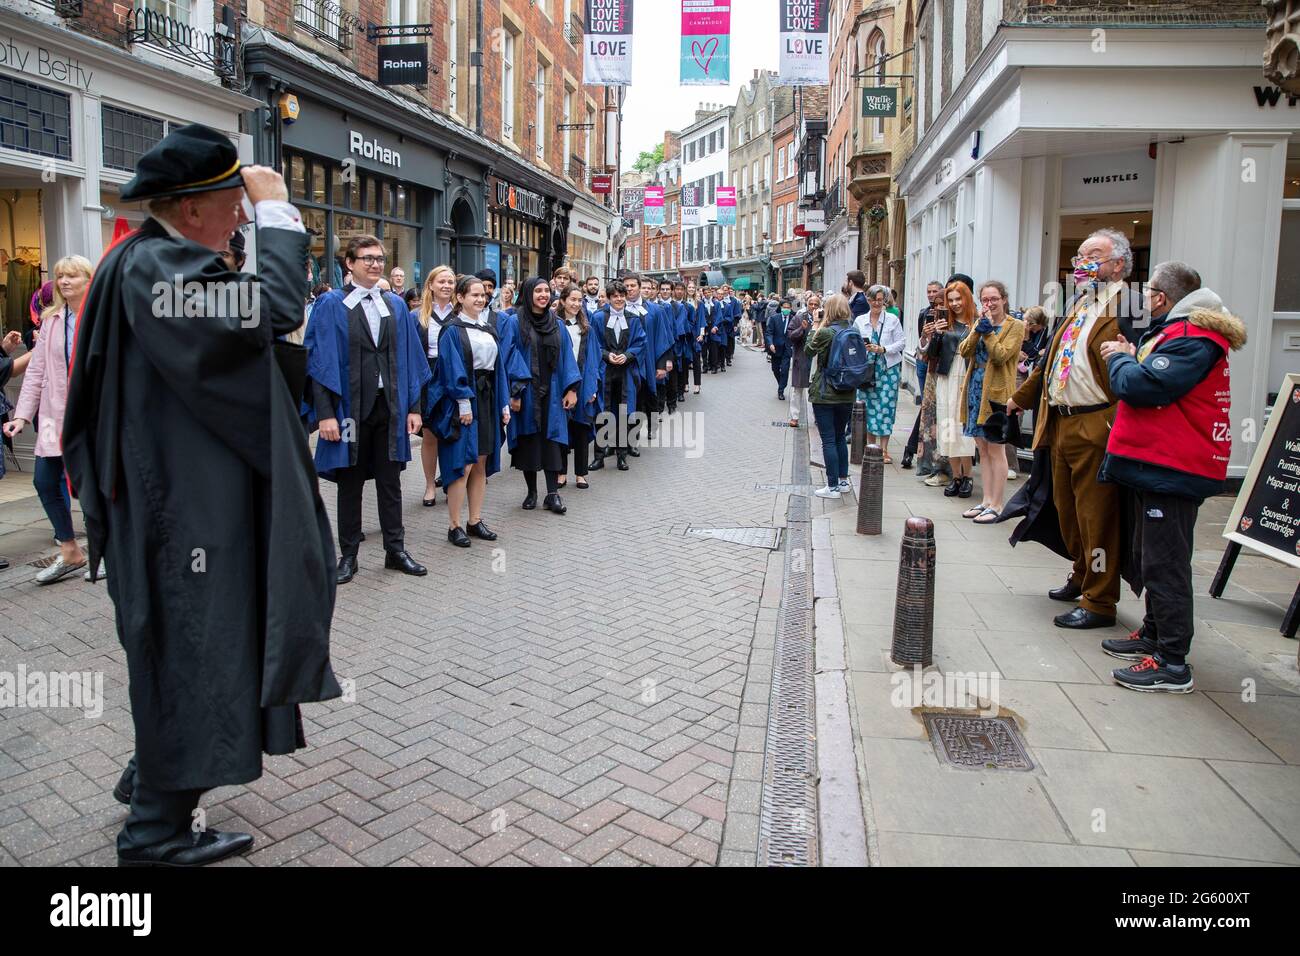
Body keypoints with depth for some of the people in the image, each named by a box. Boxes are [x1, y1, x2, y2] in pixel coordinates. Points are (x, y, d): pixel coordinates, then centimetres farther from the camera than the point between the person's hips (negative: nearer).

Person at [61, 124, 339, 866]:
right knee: (191, 649, 2)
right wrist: (277, 210, -19)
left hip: (180, 494, 11)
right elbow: (277, 310, -28)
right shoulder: (158, 268, -20)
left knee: (187, 648, 23)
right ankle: (159, 828, 19)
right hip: (187, 505, -11)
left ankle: (154, 778, 41)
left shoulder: (143, 261, 12)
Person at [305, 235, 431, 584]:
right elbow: (320, 360, -8)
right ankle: (348, 555, 20)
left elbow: (409, 358, 8)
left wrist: (414, 407, 2)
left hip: (390, 406, 3)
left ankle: (395, 550, 20)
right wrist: (325, 413, -15)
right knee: (350, 482, 9)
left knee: (390, 481, 10)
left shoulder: (396, 305, 8)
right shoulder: (331, 305, -4)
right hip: (350, 407, -3)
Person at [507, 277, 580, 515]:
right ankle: (531, 491, 16)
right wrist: (514, 393, -14)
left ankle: (552, 493, 1)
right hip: (526, 391, -3)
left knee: (552, 438, -1)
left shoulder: (556, 323, 10)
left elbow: (566, 356, 7)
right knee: (528, 439, 4)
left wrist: (571, 388, -2)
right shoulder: (516, 323, -3)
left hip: (551, 392, 3)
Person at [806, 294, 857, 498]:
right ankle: (843, 480, 25)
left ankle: (832, 486, 3)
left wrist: (816, 327, 3)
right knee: (840, 437, 19)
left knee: (828, 440, 0)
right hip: (847, 394, 6)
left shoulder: (826, 332, -16)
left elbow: (808, 351, -2)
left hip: (825, 395, -6)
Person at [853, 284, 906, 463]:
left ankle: (884, 449, 3)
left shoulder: (892, 319, 1)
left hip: (888, 368, -2)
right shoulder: (859, 320, 8)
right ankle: (870, 446, 15)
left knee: (886, 406, -4)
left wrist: (883, 349, -14)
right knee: (869, 405, 3)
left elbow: (901, 342, -1)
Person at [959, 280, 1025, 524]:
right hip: (976, 389, 7)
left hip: (997, 392, -6)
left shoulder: (1015, 326, -4)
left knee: (995, 450, -3)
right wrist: (978, 329, -11)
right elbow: (964, 351, 1)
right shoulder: (981, 323, 14)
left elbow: (1000, 356, -17)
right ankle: (986, 501, 19)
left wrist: (988, 331, -15)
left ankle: (995, 506, 4)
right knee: (982, 448, 11)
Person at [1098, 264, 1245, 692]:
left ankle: (1173, 663, -2)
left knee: (1164, 564, -7)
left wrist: (1120, 358, -9)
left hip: (1172, 469, -11)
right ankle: (1155, 634, 33)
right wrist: (1131, 358, 2)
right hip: (1157, 464, 11)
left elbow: (1142, 386, -28)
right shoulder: (1177, 332, 17)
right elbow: (1151, 377, 18)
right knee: (1150, 557, 20)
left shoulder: (1191, 339, -18)